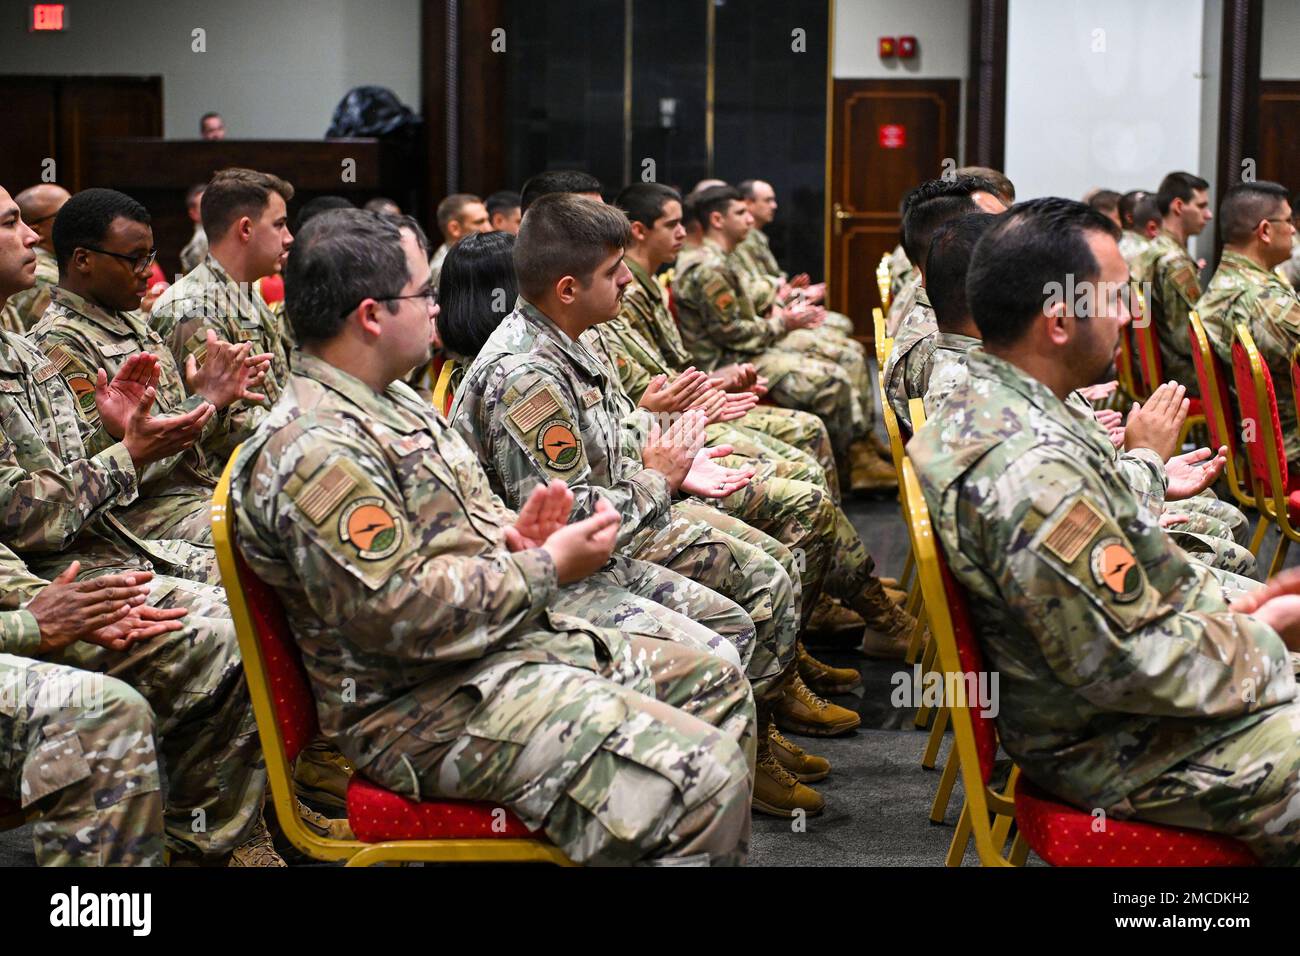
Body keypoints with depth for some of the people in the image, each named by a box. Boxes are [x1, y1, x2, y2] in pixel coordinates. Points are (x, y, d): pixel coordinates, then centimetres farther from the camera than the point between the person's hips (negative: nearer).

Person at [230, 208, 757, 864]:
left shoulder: (392, 405, 14)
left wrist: (508, 532, 2)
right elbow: (397, 611, -26)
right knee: (700, 775, -23)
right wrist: (549, 569, -17)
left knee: (714, 688, 14)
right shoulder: (316, 449, -21)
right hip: (432, 706, -11)